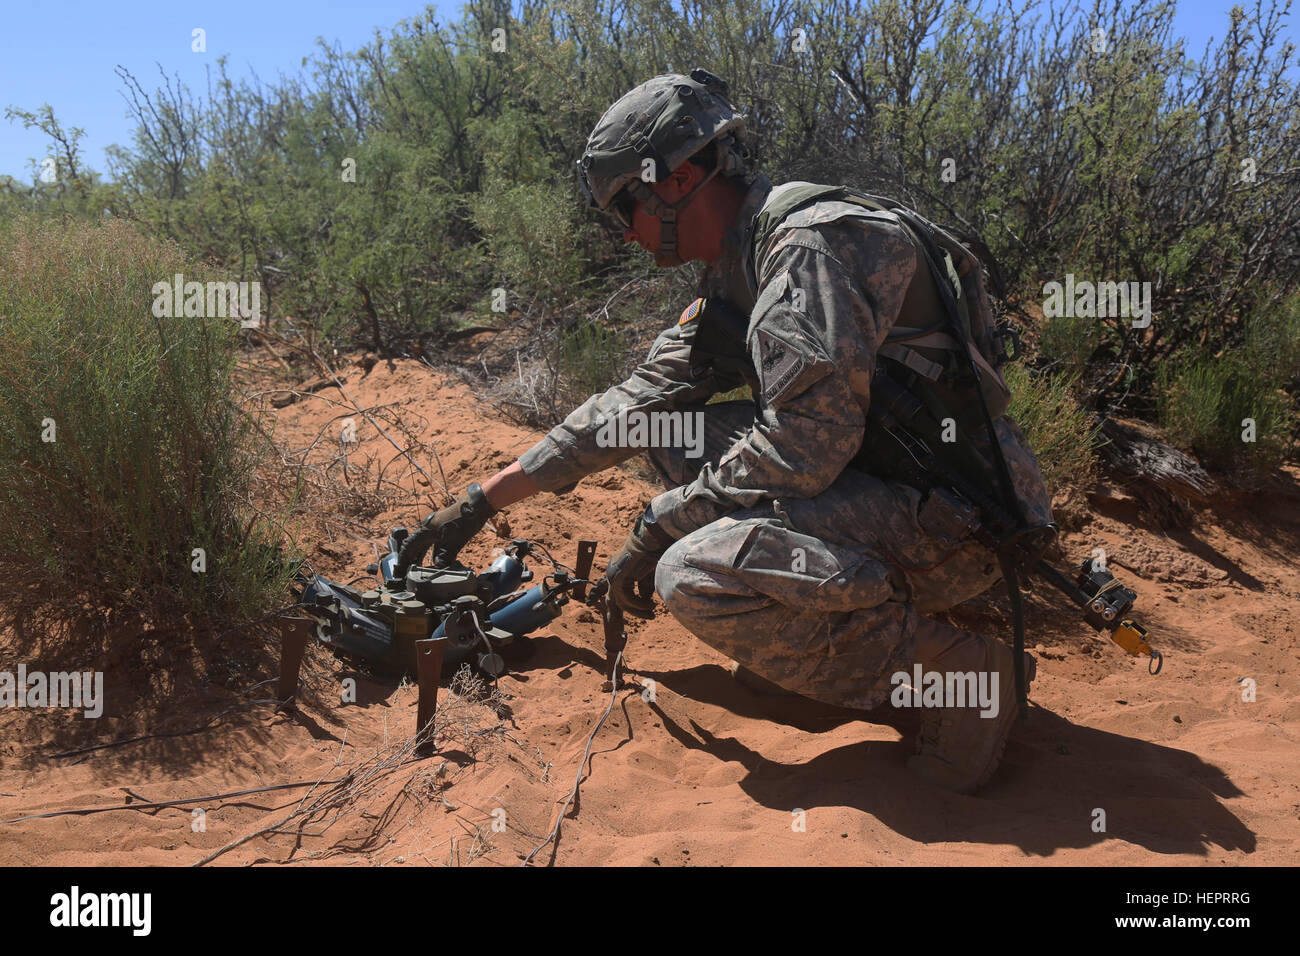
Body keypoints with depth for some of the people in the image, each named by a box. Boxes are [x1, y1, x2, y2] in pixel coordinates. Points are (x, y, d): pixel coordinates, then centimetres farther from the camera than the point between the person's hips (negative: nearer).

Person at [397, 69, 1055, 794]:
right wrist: (482, 502, 15)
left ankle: (952, 668, -10)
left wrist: (655, 529, -14)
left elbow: (805, 445, -26)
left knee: (694, 575, -25)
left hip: (959, 517, -9)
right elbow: (634, 402, 14)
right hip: (880, 482, 9)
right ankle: (793, 635, 12)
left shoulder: (816, 242, -19)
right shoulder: (734, 280, 12)